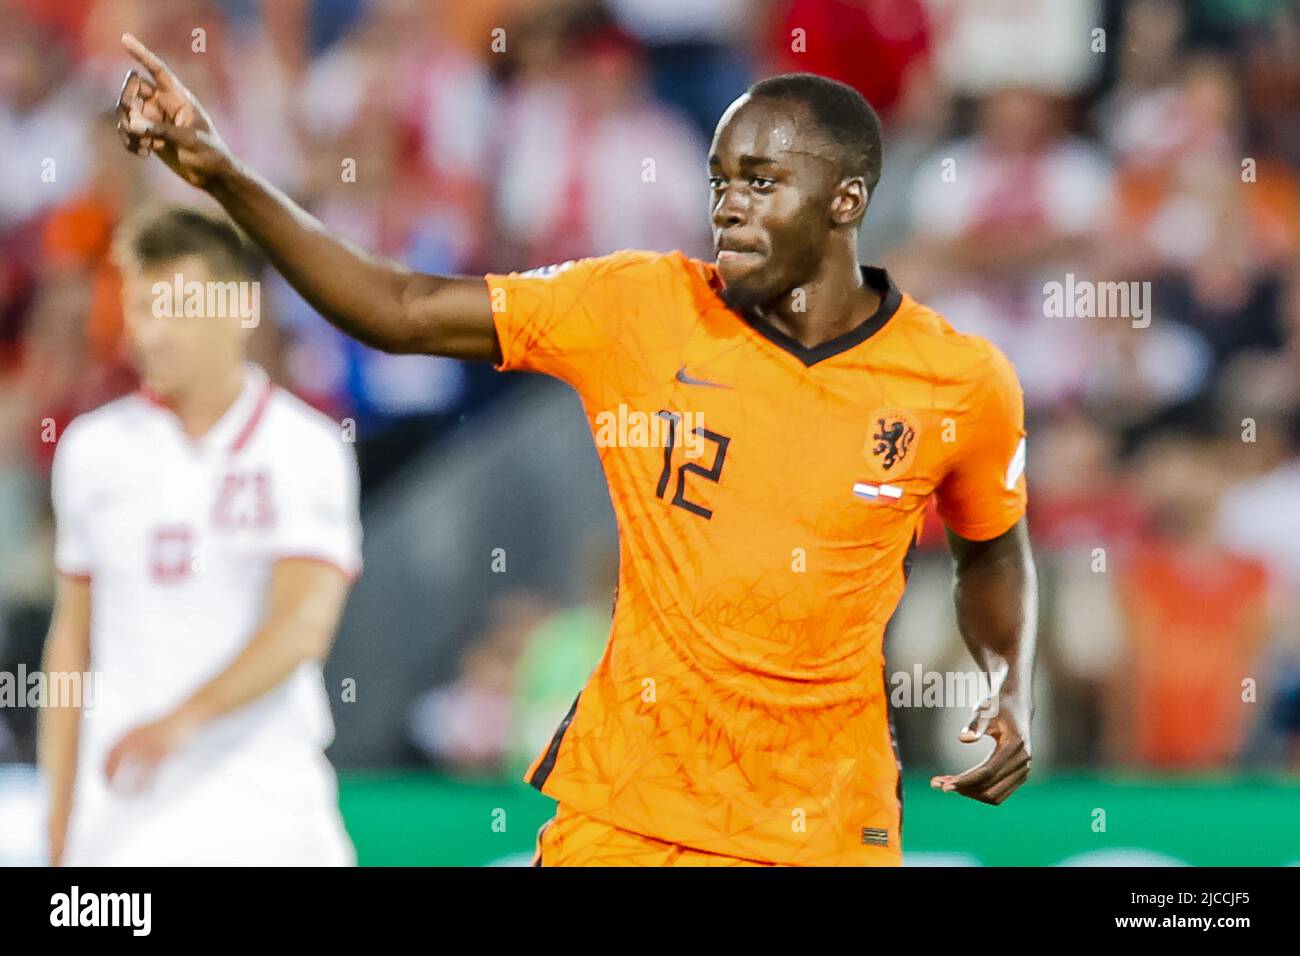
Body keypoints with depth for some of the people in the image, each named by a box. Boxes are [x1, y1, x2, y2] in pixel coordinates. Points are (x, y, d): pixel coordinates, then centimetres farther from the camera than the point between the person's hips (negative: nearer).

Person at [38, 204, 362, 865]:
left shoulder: (307, 451, -3)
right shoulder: (93, 450, 9)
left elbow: (302, 624, -15)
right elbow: (72, 639, 15)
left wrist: (183, 718, -31)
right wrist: (59, 820, 11)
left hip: (265, 813, -2)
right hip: (121, 818, 2)